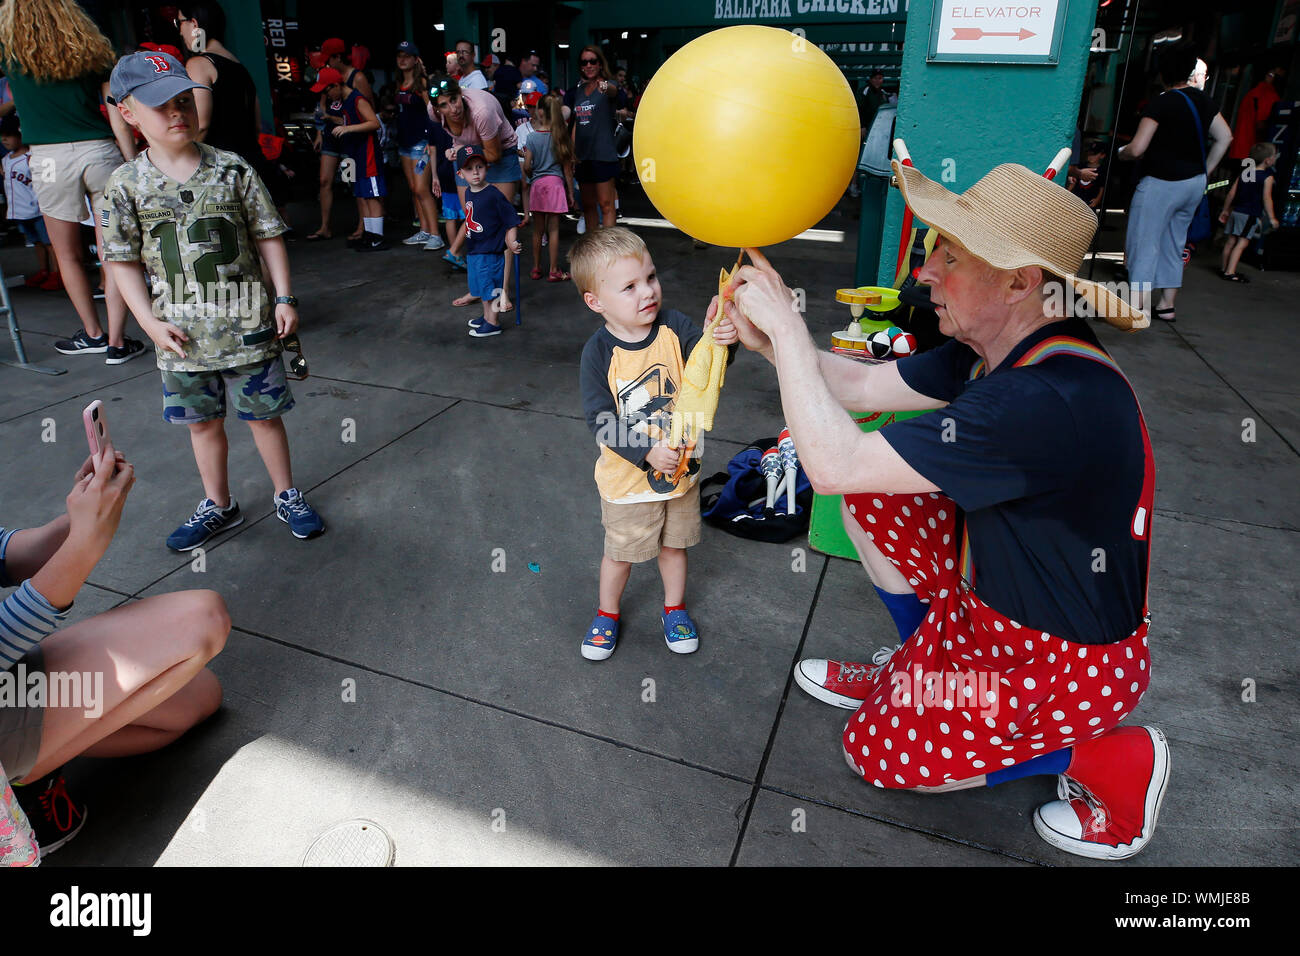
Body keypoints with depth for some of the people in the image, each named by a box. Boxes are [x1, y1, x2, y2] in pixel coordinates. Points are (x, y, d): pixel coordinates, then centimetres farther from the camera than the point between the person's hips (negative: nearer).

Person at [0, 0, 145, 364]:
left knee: (68, 255, 13)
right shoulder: (91, 49, 10)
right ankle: (116, 342, 1)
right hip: (101, 151, 2)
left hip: (49, 157, -1)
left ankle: (93, 334, 23)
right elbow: (116, 112, 5)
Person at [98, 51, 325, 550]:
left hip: (247, 326, -1)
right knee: (203, 421, 15)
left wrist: (285, 298, -4)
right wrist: (151, 322, -6)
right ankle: (217, 505, 32)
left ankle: (287, 496, 27)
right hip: (183, 335, 2)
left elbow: (268, 236, 1)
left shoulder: (233, 170, -4)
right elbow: (122, 261, 2)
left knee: (264, 414, 9)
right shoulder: (126, 185, -2)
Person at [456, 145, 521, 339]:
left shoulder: (494, 195, -18)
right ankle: (487, 316, 35)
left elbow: (511, 221, -16)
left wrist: (511, 243, -22)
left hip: (490, 252, -8)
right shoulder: (468, 193, 6)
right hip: (473, 251, 8)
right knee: (481, 287, 20)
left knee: (490, 287, 0)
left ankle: (493, 324, 12)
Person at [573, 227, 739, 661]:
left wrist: (723, 340, -45)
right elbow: (600, 421, -21)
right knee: (620, 552, 17)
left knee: (674, 543, 23)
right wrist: (648, 454, -30)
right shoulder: (599, 352, -20)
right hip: (628, 478, -3)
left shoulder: (673, 327, -11)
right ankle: (607, 614, 43)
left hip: (680, 467, 3)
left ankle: (674, 608, 47)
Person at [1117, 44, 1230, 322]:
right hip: (1194, 182, 8)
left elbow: (1137, 149, -19)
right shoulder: (1204, 101, 8)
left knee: (1144, 242, -3)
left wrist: (1120, 153, 3)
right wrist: (1204, 171, 19)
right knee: (1173, 243, 15)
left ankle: (1137, 306, -7)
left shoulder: (1160, 103, -15)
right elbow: (1224, 137, 13)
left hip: (1161, 183, -7)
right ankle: (1167, 304, 20)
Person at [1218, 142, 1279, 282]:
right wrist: (1272, 218, -7)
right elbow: (1266, 198, -12)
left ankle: (1224, 269, 19)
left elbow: (1231, 193, 10)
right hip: (1250, 215, -7)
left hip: (1236, 211, 7)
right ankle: (1230, 272, -15)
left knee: (1231, 241, 12)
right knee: (1242, 243, -8)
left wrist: (1225, 210, 19)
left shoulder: (1244, 172, 9)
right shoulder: (1267, 177, -8)